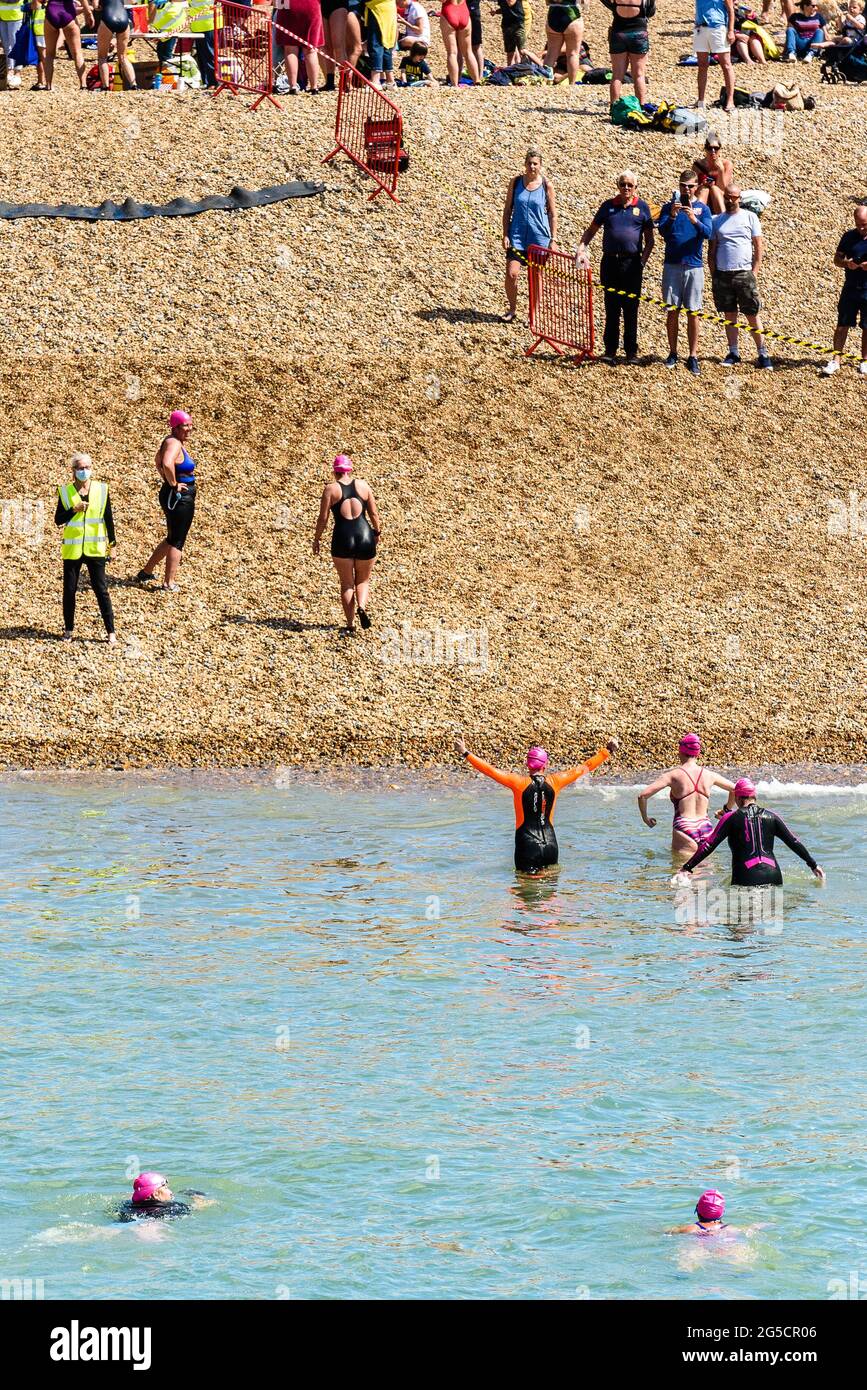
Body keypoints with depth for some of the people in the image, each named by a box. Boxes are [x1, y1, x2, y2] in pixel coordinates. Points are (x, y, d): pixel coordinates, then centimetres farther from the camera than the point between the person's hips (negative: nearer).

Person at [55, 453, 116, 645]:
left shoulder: (101, 490, 0)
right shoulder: (65, 492, -2)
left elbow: (109, 519, 5)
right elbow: (58, 520, -4)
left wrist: (111, 543, 4)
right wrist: (74, 509, -18)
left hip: (95, 549, 0)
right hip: (72, 549, 0)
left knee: (101, 590, -1)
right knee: (69, 590, 5)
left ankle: (111, 631, 3)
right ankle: (68, 630, 19)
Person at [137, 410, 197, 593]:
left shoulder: (172, 441, 11)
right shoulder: (174, 444, -20)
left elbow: (158, 460, 29)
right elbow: (167, 464, -41)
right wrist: (173, 484, -26)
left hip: (179, 498, 10)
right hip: (179, 499, -10)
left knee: (172, 538, 22)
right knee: (176, 541, -1)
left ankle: (147, 571, 32)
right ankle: (169, 583, 5)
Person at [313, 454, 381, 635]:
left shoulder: (331, 489, -1)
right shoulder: (363, 486, 4)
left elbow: (323, 518, -2)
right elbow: (374, 514, 8)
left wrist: (317, 539, 11)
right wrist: (377, 532, 24)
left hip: (343, 539, -1)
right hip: (365, 538, 1)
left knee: (346, 584, 12)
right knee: (363, 580, 18)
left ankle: (350, 625, 8)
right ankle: (362, 607, -11)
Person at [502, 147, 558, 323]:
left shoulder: (546, 185, -4)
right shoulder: (516, 182, 0)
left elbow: (553, 215, 2)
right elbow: (507, 210, 5)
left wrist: (553, 239, -1)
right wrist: (505, 235, -1)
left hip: (539, 237, -1)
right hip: (517, 236, 1)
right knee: (511, 274, -7)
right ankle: (512, 309, 13)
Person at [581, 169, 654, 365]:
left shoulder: (642, 207, 5)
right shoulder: (608, 206, 9)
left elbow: (649, 240, 7)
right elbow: (591, 230, 15)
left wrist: (643, 261, -4)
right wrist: (581, 248, -1)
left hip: (632, 264, -1)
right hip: (610, 262, 1)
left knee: (630, 309, 1)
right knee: (611, 308, 4)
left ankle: (631, 352, 8)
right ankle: (610, 350, 11)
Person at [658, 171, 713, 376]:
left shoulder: (702, 209, 6)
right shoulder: (669, 207, 6)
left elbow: (707, 233, -8)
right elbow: (662, 231, -6)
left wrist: (694, 220, -26)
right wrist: (672, 216, -24)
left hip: (694, 266, -1)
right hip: (672, 266, 1)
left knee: (693, 313, -2)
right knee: (672, 310, 3)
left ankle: (693, 357, -1)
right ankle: (672, 354, 12)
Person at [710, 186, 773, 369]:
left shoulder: (750, 217, 4)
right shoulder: (717, 221, 11)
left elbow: (758, 247, 2)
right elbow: (712, 250, 12)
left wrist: (754, 273, -5)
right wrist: (713, 275, 3)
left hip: (744, 273, -2)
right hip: (722, 274, 2)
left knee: (752, 315, -2)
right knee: (729, 316, 5)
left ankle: (762, 354, 2)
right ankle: (733, 354, 11)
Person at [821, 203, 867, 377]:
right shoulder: (849, 237, 2)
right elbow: (837, 259, 8)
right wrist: (846, 263, -15)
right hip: (850, 289, 2)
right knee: (842, 325, 1)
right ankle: (835, 361, 5)